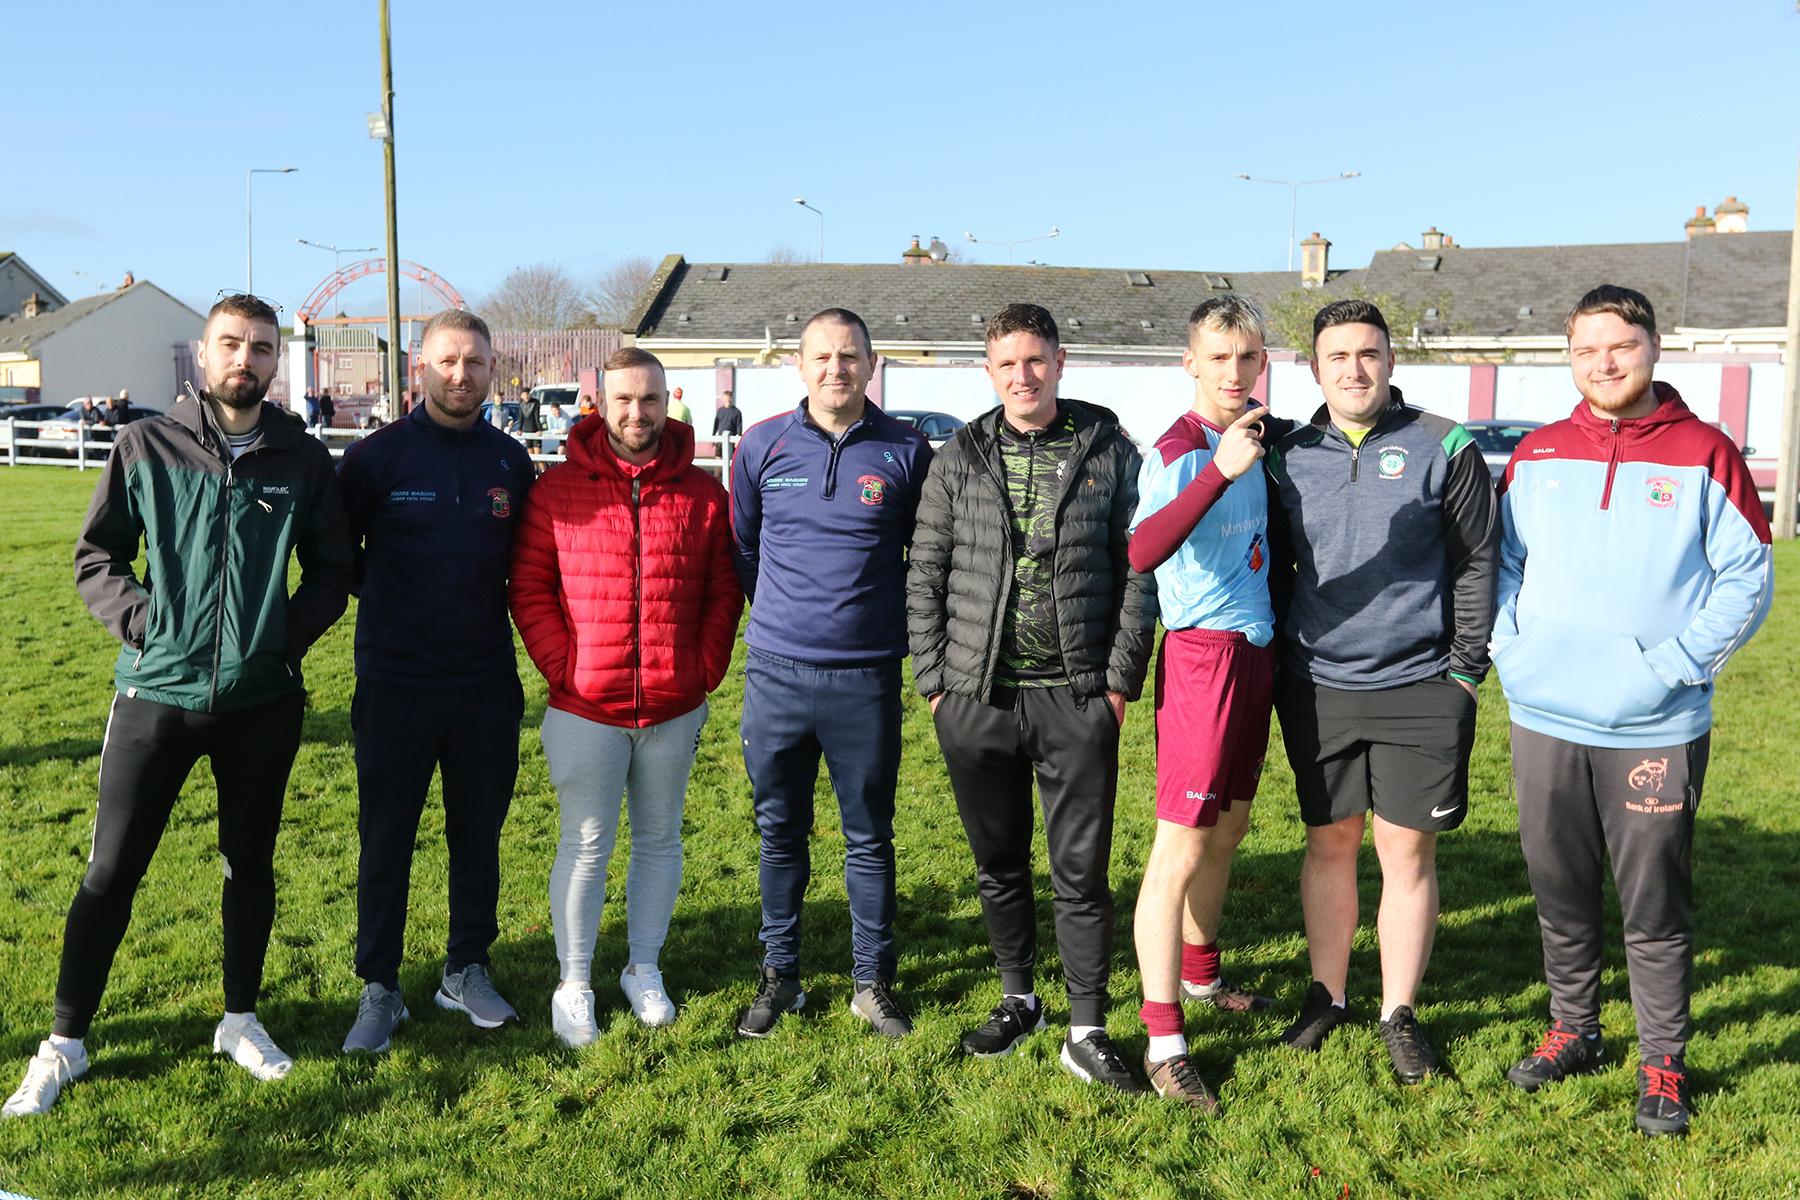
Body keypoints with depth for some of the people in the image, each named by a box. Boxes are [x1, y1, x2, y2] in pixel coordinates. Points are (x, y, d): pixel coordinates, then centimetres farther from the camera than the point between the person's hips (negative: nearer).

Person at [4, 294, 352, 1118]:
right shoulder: (146, 447, -2)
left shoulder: (305, 461, 1)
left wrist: (291, 634, -5)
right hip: (157, 694, -1)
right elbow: (96, 557, 4)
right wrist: (141, 622, -10)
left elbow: (331, 570, 8)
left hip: (264, 701, 1)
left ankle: (241, 1020, 30)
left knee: (250, 865, 14)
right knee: (111, 872, 4)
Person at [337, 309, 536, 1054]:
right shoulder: (377, 456, -5)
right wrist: (392, 599, 2)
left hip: (487, 683, 3)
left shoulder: (511, 462, 5)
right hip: (395, 685, -3)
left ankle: (467, 971, 27)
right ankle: (379, 989, 18)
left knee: (479, 834, 12)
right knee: (386, 839, 5)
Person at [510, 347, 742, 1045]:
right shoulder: (557, 489, -2)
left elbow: (724, 593, 5)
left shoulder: (702, 493, 2)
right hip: (586, 708, -2)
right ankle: (574, 985, 18)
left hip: (675, 709, 2)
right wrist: (563, 670, -7)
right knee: (586, 846, 4)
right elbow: (530, 589, 0)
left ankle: (644, 968, 31)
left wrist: (705, 671, -3)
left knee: (659, 840, 14)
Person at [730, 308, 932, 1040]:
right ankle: (779, 975, 25)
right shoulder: (763, 445, 2)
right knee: (780, 830, 11)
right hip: (776, 674, 1)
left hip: (867, 677, -1)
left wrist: (896, 622, 9)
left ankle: (873, 981, 22)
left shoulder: (907, 452, -1)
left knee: (869, 836, 8)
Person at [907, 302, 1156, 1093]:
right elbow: (925, 576, 7)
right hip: (976, 697, 2)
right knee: (998, 863, 14)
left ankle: (1087, 1032, 14)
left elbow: (1137, 572, 2)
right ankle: (1018, 1000, 33)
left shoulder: (1109, 451, 2)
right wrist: (933, 680, 1)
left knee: (1082, 870, 2)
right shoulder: (959, 459, 5)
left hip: (1078, 698, -2)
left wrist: (1121, 679, -4)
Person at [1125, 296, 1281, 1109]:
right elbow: (1141, 552, -35)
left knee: (1229, 827, 20)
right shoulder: (1180, 451, -15)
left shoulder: (1266, 435, 9)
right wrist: (1220, 469, -42)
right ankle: (1163, 1041, -1)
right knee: (1182, 846, -7)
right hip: (1202, 652, -8)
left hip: (1256, 650, 8)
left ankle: (1199, 973, 39)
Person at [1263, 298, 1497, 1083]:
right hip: (1318, 687, 2)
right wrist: (1276, 669, 8)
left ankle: (1399, 1014, 19)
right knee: (1330, 843, 12)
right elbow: (1274, 571, 13)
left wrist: (1464, 671, -4)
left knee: (1407, 852, 4)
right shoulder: (1289, 458, 6)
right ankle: (1326, 996, 27)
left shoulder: (1444, 450, -2)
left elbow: (1476, 566, 0)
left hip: (1420, 690, -2)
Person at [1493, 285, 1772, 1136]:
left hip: (1657, 729, -3)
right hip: (1544, 721, 3)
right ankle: (1573, 1032, 32)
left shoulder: (1703, 454, -3)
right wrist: (1512, 653, -1)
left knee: (1655, 906, 6)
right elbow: (1500, 564, 12)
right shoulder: (1536, 455, 6)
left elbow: (1747, 580, -4)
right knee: (1561, 895, 14)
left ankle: (1663, 1063, 22)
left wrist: (1674, 666, -13)